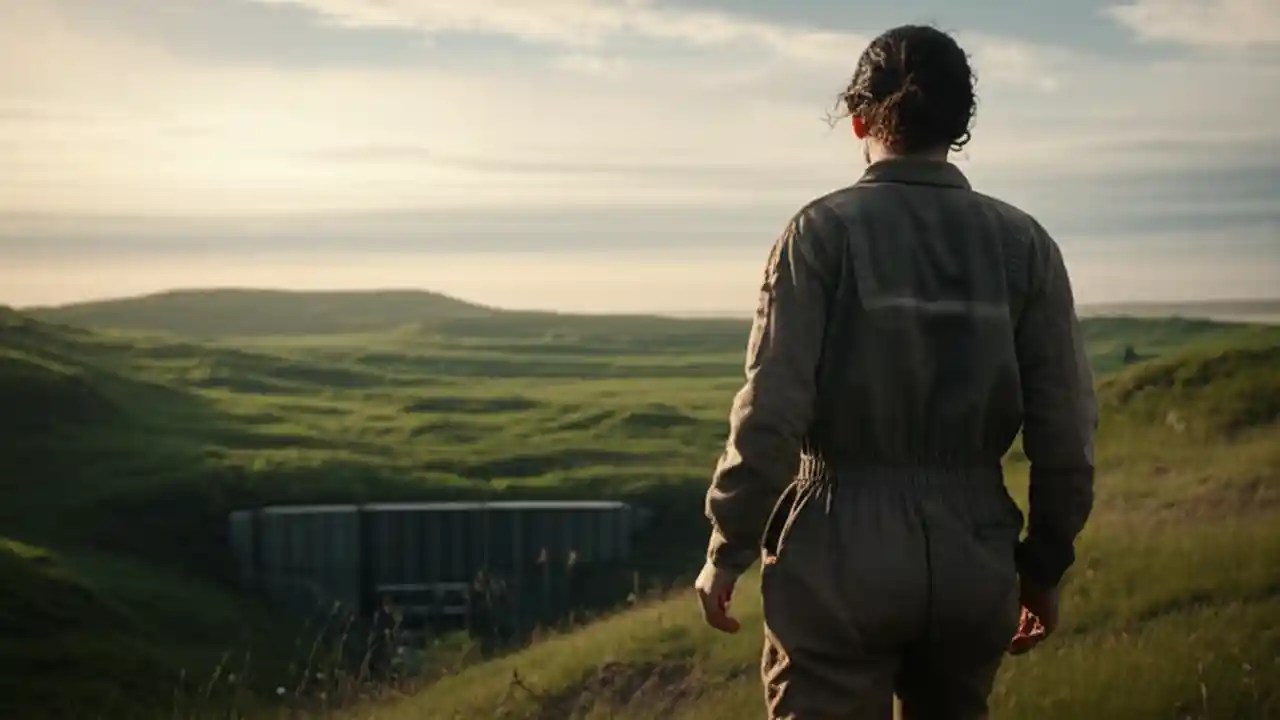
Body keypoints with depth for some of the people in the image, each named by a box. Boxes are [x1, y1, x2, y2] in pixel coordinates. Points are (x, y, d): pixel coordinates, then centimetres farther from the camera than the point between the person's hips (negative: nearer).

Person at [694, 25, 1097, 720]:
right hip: (973, 555, 4)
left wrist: (728, 550, -3)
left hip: (842, 546, -3)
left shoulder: (825, 230, -6)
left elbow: (772, 407, -12)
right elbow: (1064, 427, 2)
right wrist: (1044, 565, 13)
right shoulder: (1022, 243, 3)